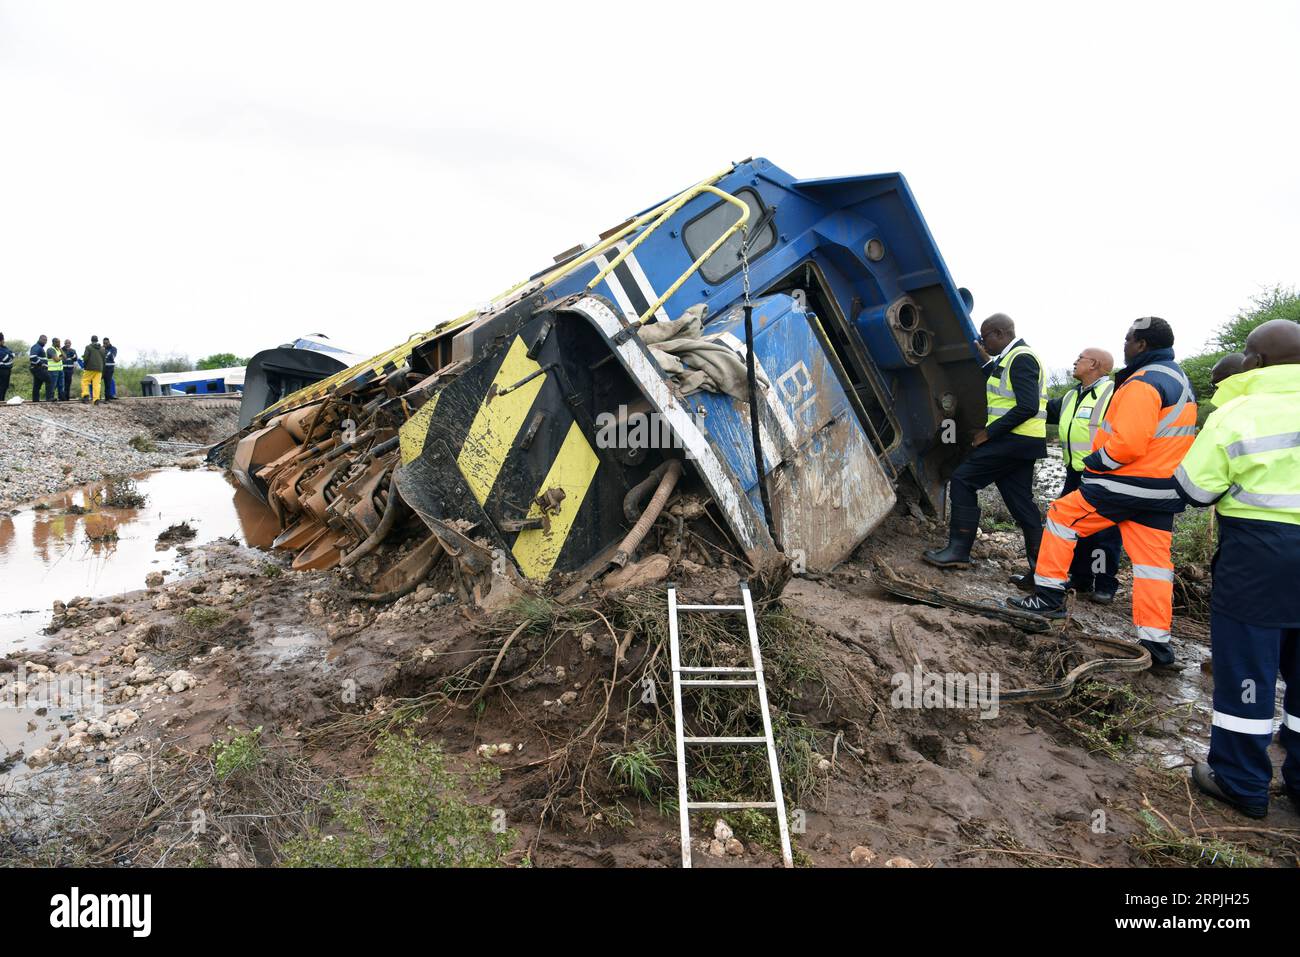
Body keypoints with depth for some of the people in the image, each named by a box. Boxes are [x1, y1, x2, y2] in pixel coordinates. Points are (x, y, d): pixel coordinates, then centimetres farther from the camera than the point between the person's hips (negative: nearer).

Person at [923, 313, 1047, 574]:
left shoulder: (1021, 358, -13)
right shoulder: (1012, 358, 18)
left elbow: (1027, 407, -22)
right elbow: (996, 388, 24)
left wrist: (988, 432, -19)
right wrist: (988, 360, 17)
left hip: (1013, 441, -10)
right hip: (1021, 443, 10)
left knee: (963, 478, -6)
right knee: (1021, 503, 10)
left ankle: (958, 551, -3)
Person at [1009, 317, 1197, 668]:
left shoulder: (1143, 382, -16)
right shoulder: (1179, 380, 17)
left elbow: (1127, 442, -25)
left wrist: (1095, 463, -9)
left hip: (1126, 484, -9)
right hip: (1164, 489, 9)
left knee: (1061, 517, 7)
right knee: (1154, 560, 7)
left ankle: (1050, 596, 10)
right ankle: (1156, 644, 7)